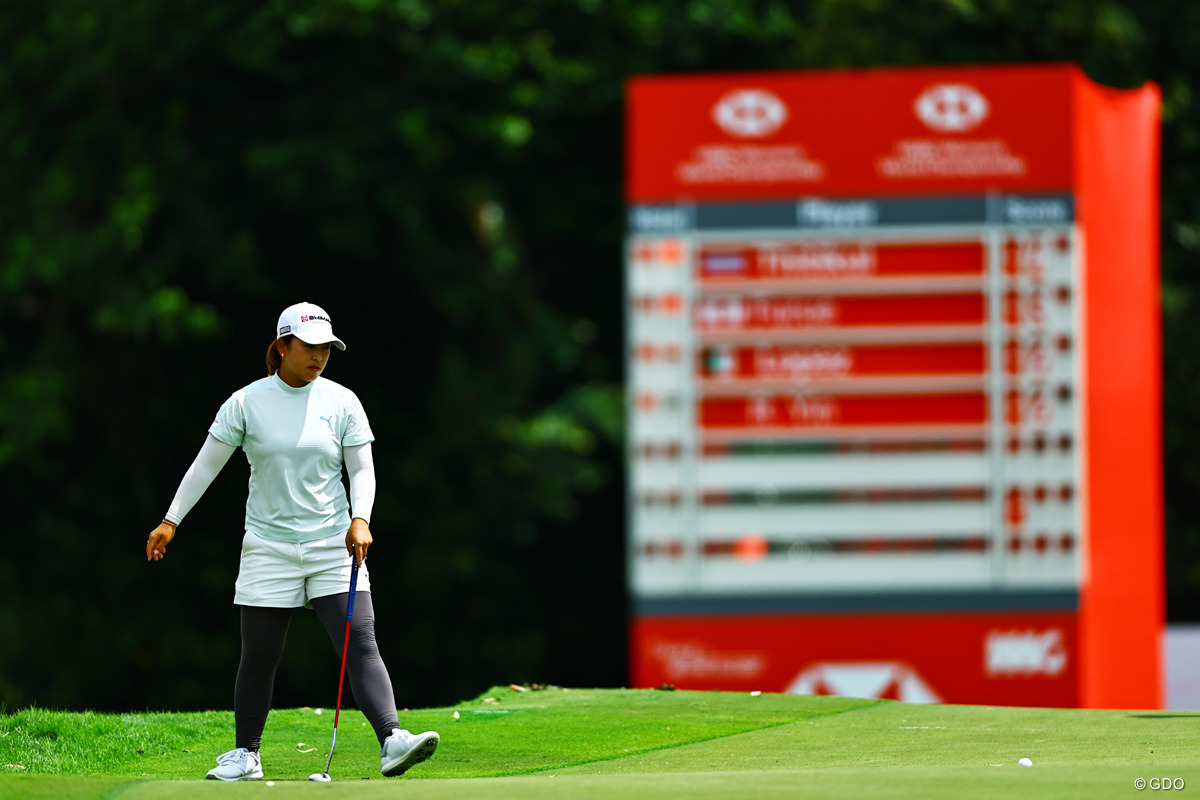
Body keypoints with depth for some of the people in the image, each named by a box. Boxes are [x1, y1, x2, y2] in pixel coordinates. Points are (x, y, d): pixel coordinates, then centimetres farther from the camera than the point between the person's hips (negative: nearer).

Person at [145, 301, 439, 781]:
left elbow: (362, 470, 4)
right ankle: (245, 755, 18)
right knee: (259, 654, 4)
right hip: (269, 548, 0)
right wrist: (170, 521, 6)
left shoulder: (342, 403, 2)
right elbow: (207, 463, 5)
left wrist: (360, 519, -14)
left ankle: (391, 743, -22)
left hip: (333, 545, 1)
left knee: (360, 644, -12)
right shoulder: (247, 403, -1)